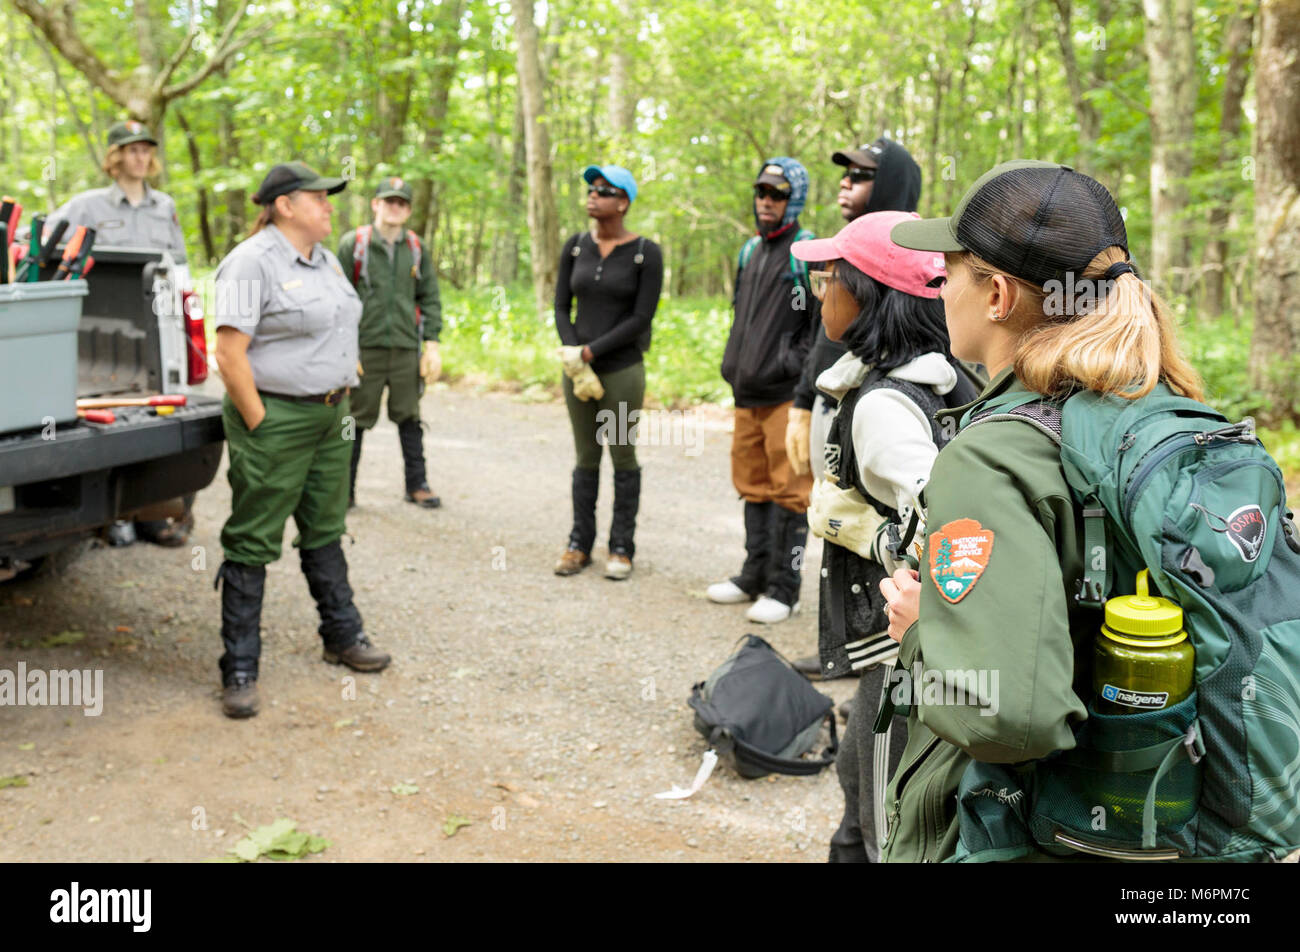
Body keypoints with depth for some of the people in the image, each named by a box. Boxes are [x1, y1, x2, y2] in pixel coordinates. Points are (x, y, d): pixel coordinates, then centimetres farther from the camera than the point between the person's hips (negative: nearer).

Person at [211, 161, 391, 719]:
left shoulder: (325, 261, 13)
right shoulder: (253, 263, -14)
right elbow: (229, 354, -19)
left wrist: (341, 403, 14)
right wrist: (258, 425, -18)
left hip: (330, 418, 8)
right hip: (277, 422, -8)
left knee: (324, 532, 19)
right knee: (253, 544, 0)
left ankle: (342, 637, 33)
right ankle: (239, 671, 8)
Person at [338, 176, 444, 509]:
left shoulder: (415, 247, 9)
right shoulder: (353, 243, -1)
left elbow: (430, 299, 11)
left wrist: (432, 344, 3)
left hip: (406, 349, 3)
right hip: (364, 348, -3)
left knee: (409, 418, 9)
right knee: (355, 420, 4)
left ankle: (417, 485, 19)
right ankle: (345, 490, 13)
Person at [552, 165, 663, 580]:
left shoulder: (646, 253, -7)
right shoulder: (575, 247, 5)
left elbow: (642, 318, -13)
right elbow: (561, 308, 3)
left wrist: (590, 351, -15)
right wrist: (574, 360, -10)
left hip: (623, 369, -3)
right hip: (578, 368, 4)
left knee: (623, 457, 4)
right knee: (586, 458, 10)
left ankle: (622, 549, 15)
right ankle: (579, 544, 19)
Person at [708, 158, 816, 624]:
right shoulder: (750, 250, 17)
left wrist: (794, 365, -15)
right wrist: (732, 362, 16)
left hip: (785, 394, -8)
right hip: (747, 392, 8)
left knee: (787, 490, -3)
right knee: (752, 484, 15)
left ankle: (783, 588, 4)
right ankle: (755, 575, 27)